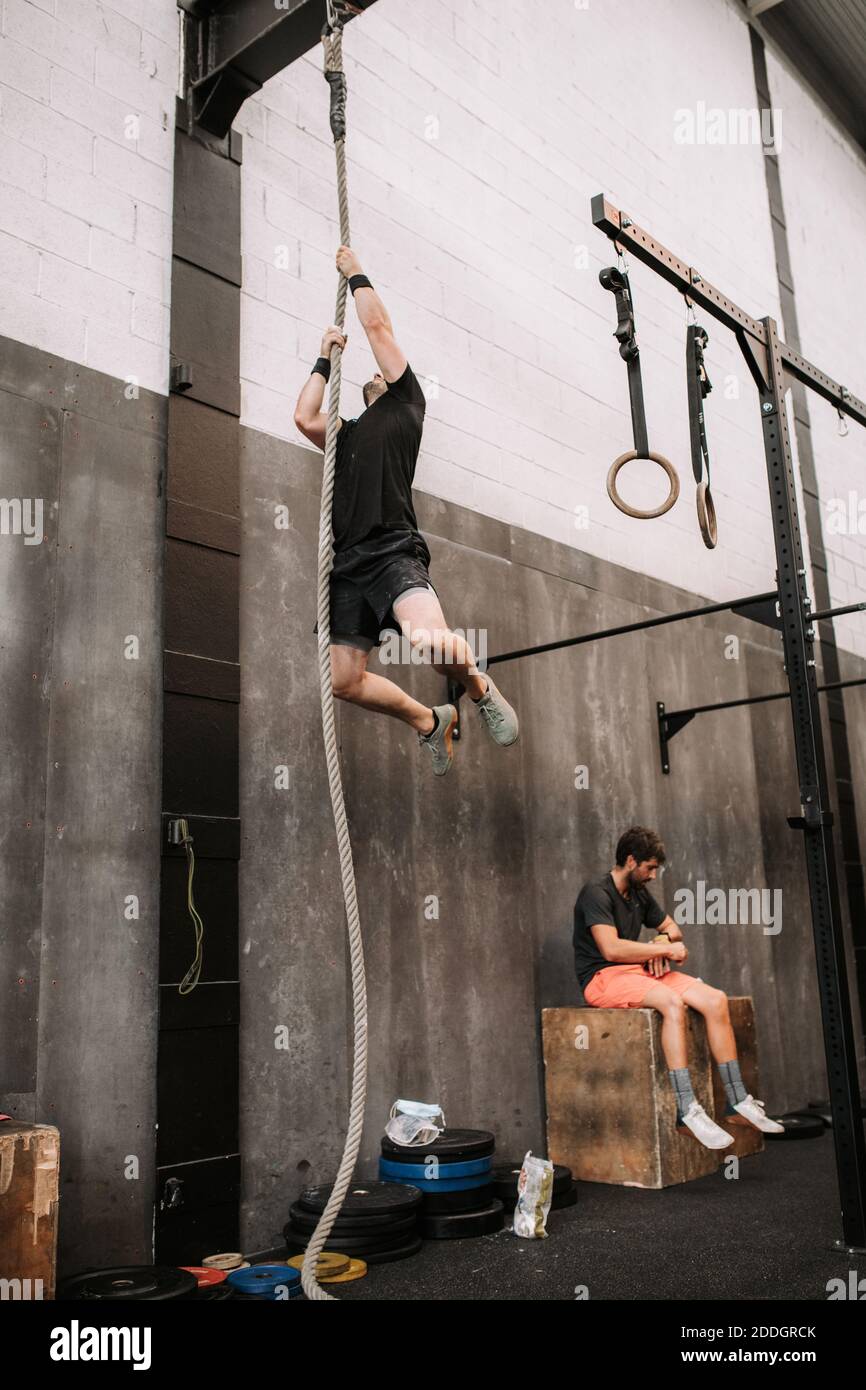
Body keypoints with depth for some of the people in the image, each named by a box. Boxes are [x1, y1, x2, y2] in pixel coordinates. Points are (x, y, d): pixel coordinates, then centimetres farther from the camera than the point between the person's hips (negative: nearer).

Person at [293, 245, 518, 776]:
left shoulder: (406, 404, 15)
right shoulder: (348, 433, 30)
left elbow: (378, 325, 14)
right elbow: (305, 417, 15)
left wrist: (356, 274, 27)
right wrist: (326, 358, 27)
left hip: (394, 552, -7)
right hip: (349, 562, 7)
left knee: (433, 641, -33)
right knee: (345, 680, -1)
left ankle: (481, 689, -1)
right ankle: (431, 721, 20)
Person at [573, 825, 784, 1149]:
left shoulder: (639, 894, 15)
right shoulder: (596, 893, -13)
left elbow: (671, 927, 27)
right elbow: (611, 949, -25)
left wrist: (663, 940, 2)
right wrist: (665, 949, -16)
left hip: (640, 971, 8)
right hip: (603, 978, -8)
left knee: (716, 1000, -11)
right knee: (672, 1002, -35)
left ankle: (738, 1102, -7)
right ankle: (687, 1110, -33)